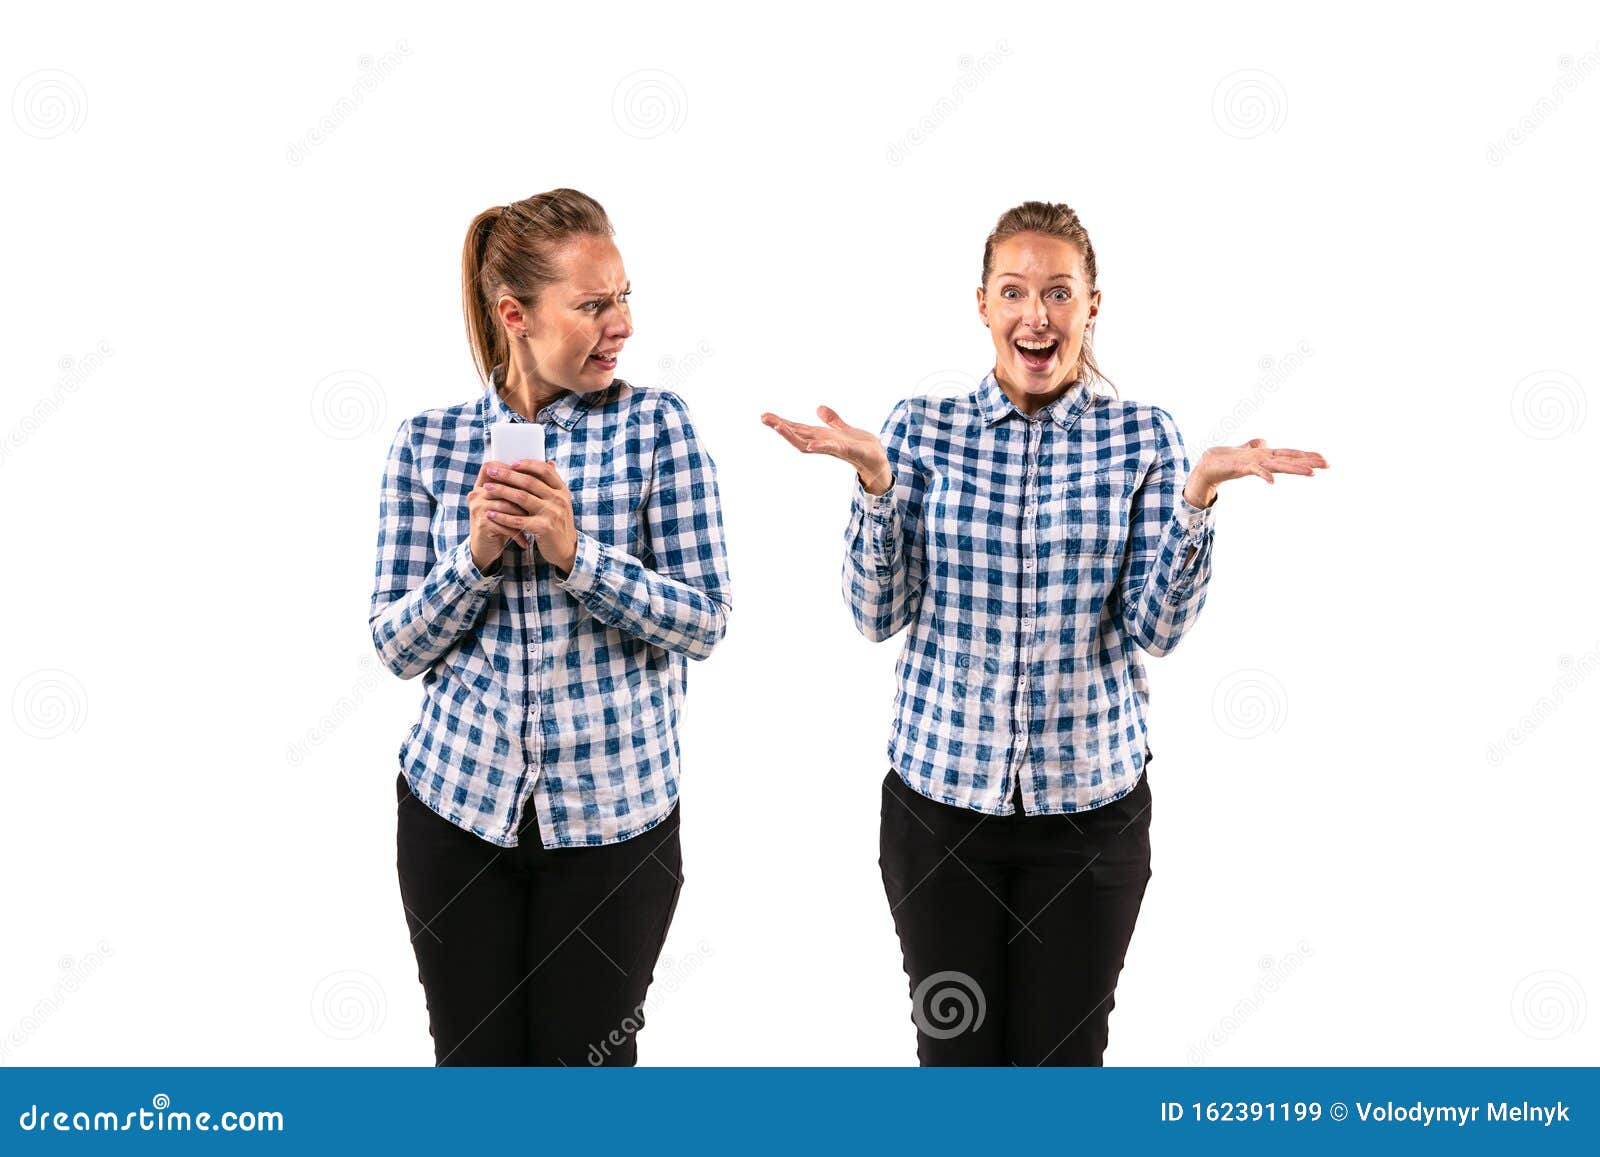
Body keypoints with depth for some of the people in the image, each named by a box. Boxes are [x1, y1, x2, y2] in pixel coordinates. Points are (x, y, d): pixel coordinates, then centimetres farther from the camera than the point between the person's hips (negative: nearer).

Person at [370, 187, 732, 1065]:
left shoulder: (654, 425, -4)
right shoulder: (426, 443, 1)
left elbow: (704, 622, -8)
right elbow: (395, 645, 1)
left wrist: (573, 549, -21)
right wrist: (478, 553, -17)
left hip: (613, 810, -1)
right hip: (456, 799, 2)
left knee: (586, 1055, 10)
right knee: (474, 1057, 13)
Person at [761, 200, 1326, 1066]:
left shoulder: (1143, 436, -2)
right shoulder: (921, 429, -1)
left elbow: (1155, 628, -7)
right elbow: (878, 616, -5)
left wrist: (1198, 491, -19)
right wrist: (872, 475, -17)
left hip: (1090, 802, 0)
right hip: (940, 793, 1)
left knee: (1065, 1054, 13)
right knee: (954, 1050, 14)